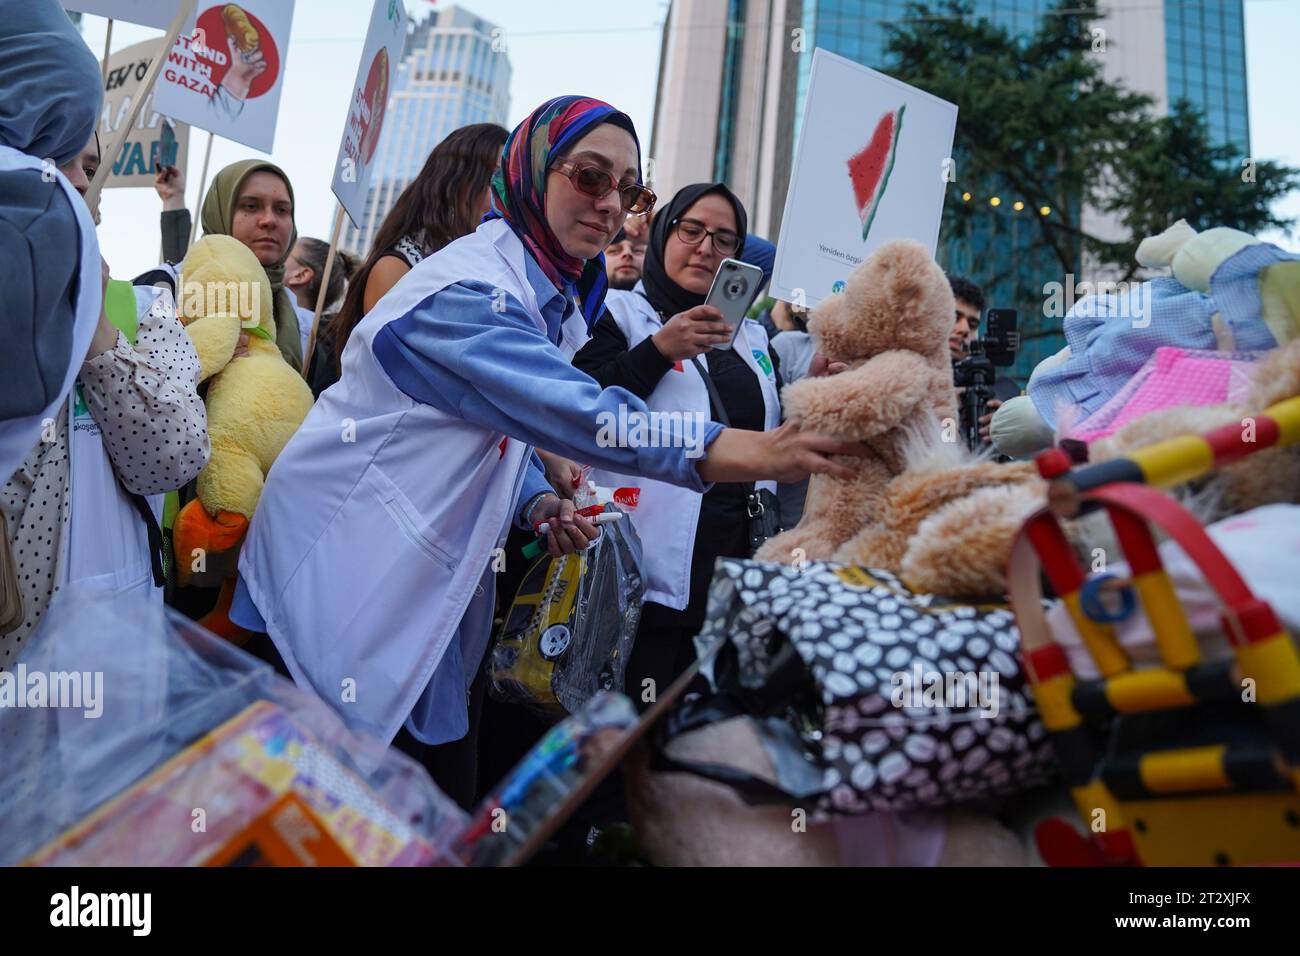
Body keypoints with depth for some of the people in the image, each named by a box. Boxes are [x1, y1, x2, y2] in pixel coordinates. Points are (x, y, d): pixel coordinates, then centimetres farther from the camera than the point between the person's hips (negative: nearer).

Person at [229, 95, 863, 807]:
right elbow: (569, 410, -32)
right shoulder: (469, 287, -20)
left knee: (445, 804, 12)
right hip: (351, 581, -8)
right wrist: (734, 451, -38)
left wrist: (537, 504, -4)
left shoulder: (547, 291, 10)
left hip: (429, 597, 9)